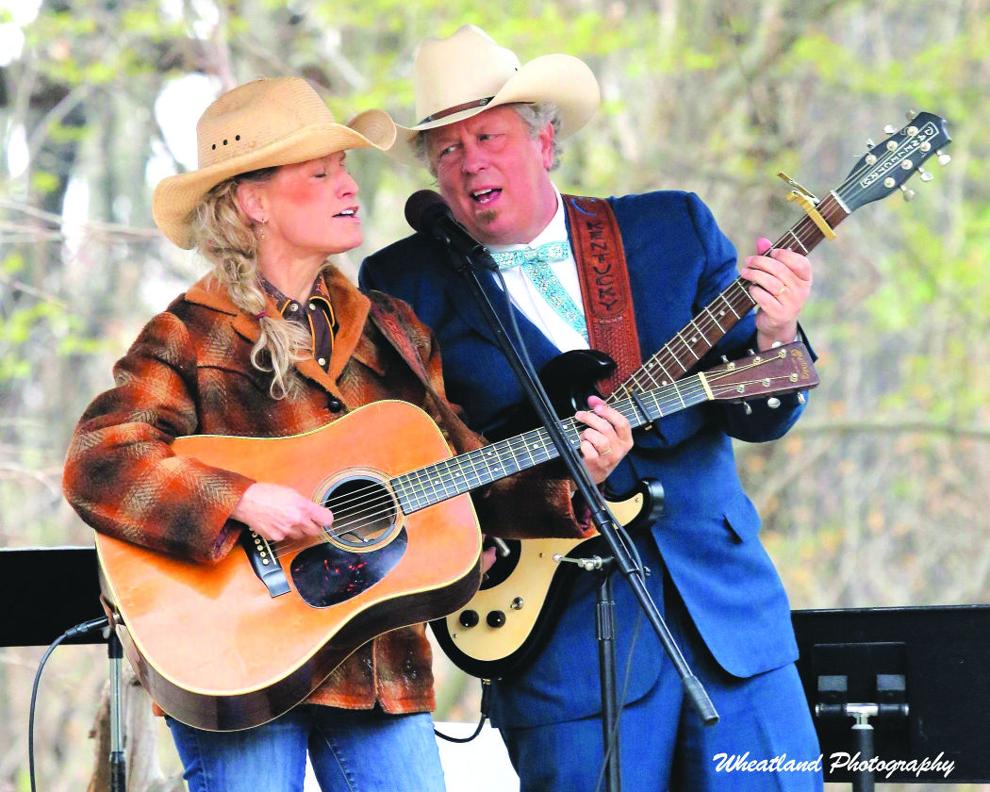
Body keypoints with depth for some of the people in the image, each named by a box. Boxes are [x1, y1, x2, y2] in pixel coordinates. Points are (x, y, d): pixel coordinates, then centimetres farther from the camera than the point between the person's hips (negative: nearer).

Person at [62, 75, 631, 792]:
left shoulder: (391, 330, 15)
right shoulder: (191, 336, -2)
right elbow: (96, 464, -14)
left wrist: (568, 482, -1)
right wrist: (241, 501, -23)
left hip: (382, 669, 5)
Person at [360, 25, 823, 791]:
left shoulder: (673, 230, 9)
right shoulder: (405, 284, 4)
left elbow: (758, 415, 4)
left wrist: (771, 338, -17)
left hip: (728, 607, 2)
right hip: (563, 630, -2)